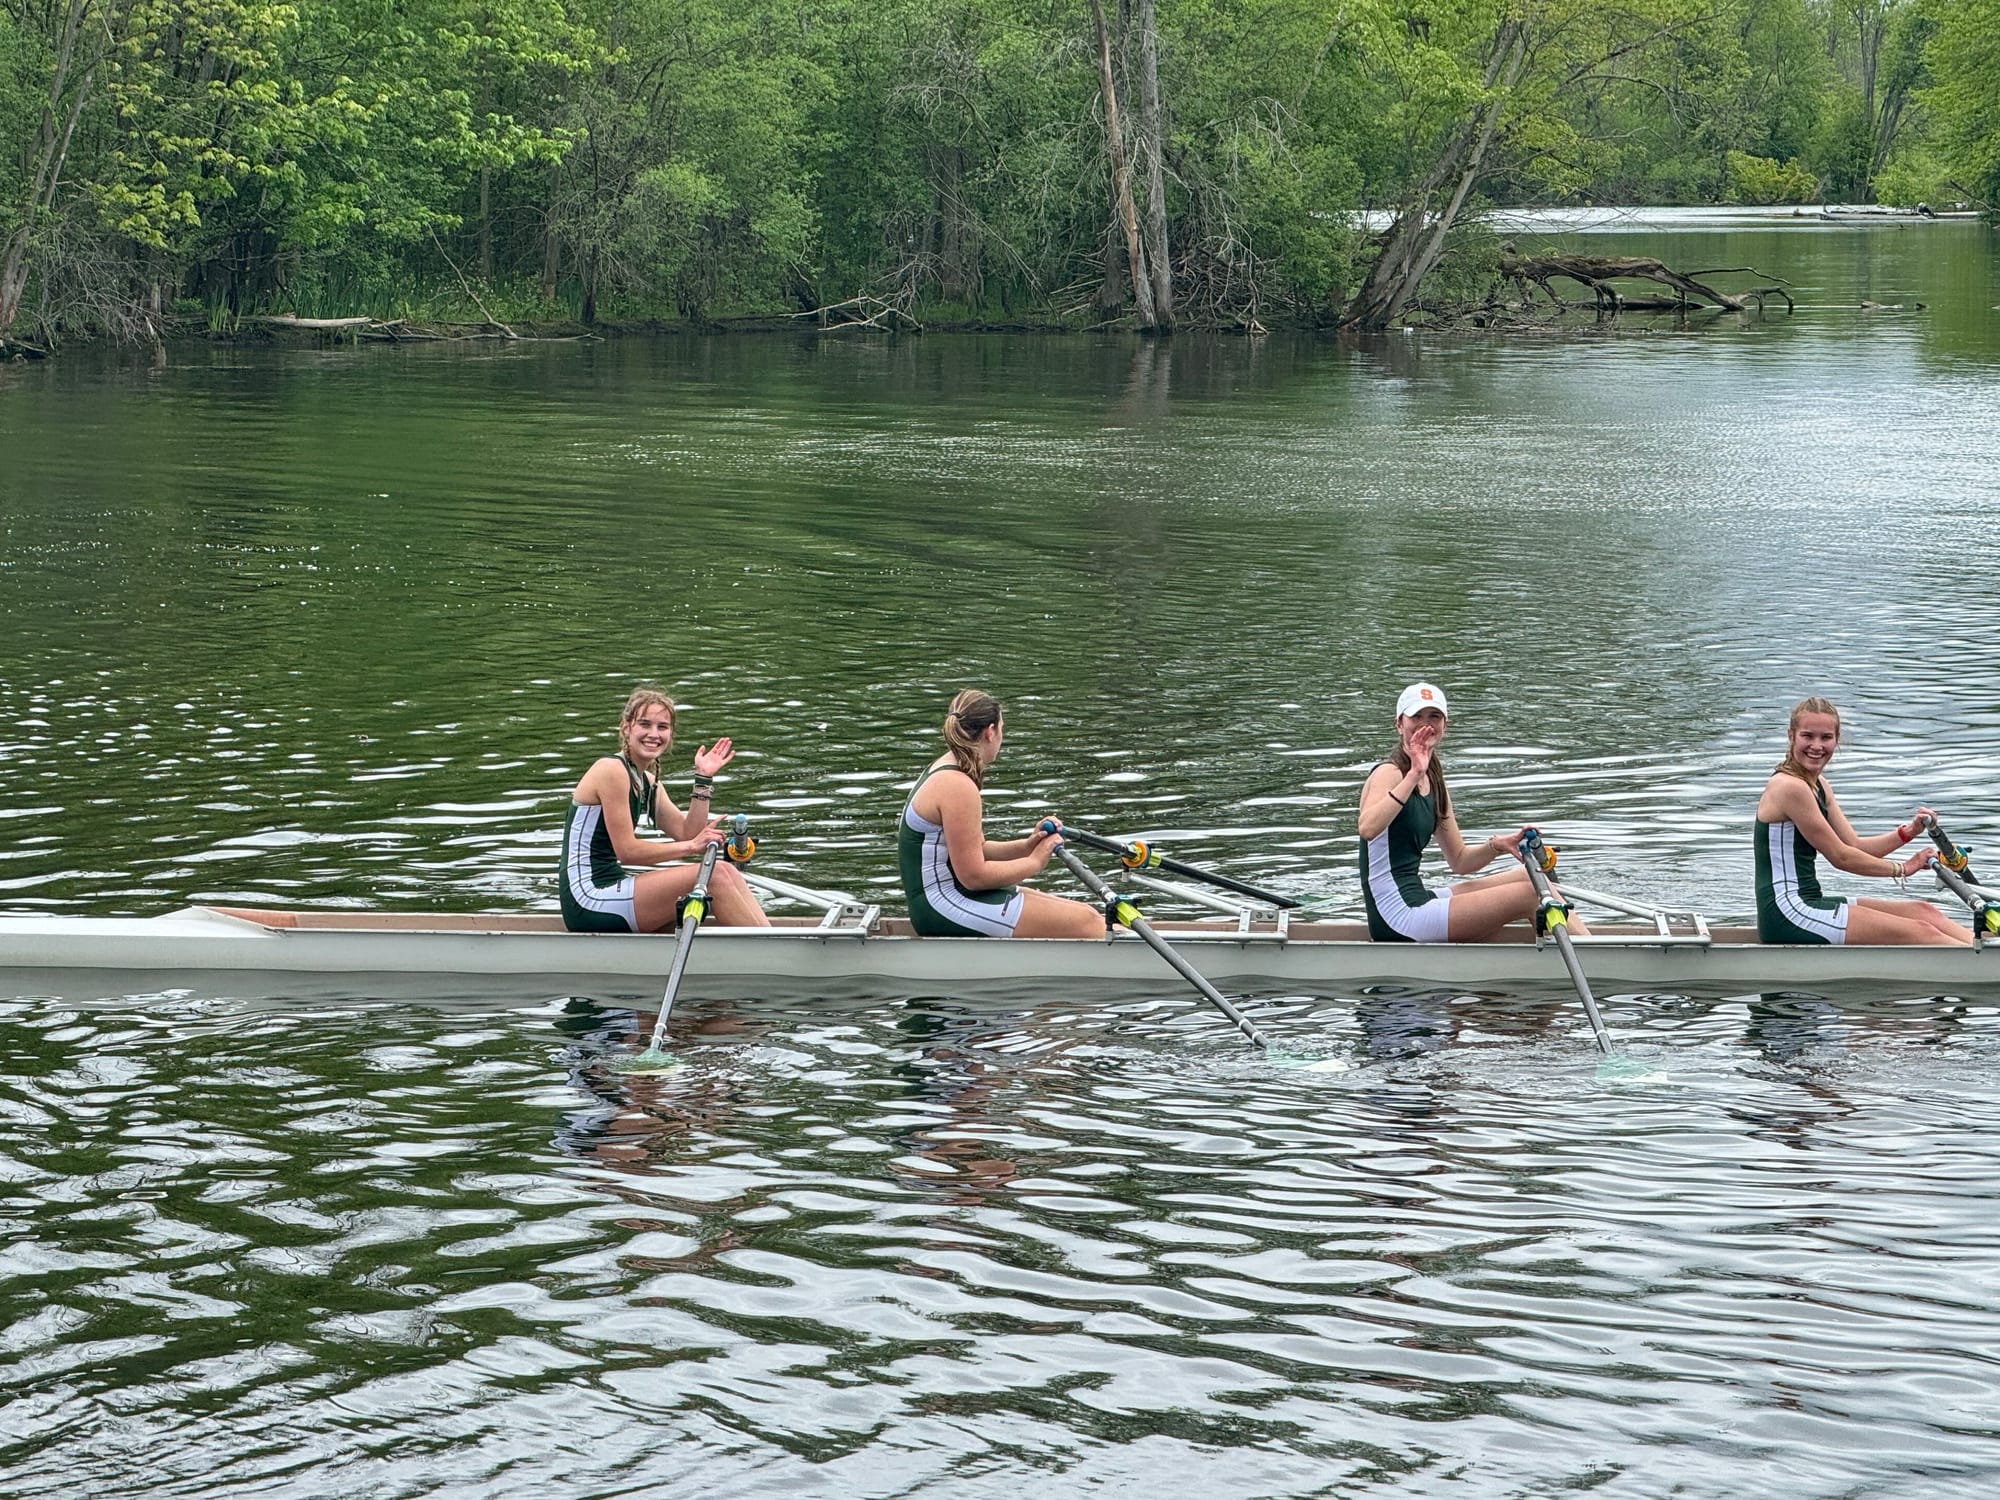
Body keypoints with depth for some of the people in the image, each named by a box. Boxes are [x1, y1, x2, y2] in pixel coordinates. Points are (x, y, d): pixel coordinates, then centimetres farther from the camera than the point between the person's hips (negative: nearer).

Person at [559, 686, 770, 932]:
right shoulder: (611, 771, -12)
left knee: (726, 875, -2)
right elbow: (627, 851, -16)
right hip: (589, 901, -9)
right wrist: (692, 846, -11)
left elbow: (687, 834, 8)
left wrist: (704, 779, 4)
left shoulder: (648, 783, 17)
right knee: (715, 875, -18)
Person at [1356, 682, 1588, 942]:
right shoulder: (1388, 774, -11)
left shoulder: (1434, 784, 16)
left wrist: (1497, 846, 0)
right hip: (1398, 916, -10)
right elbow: (1367, 829, -33)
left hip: (1417, 899, 10)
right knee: (1530, 894, -10)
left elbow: (1459, 862, 19)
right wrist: (1413, 775, -35)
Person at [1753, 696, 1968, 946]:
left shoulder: (1819, 786, 16)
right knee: (1920, 933, -14)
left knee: (1923, 912, 3)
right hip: (1786, 914, -10)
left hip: (1807, 904, 10)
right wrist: (1902, 868, -2)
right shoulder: (1789, 787, -15)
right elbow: (1840, 857, -11)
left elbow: (1854, 847, 14)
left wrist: (1908, 832, -1)